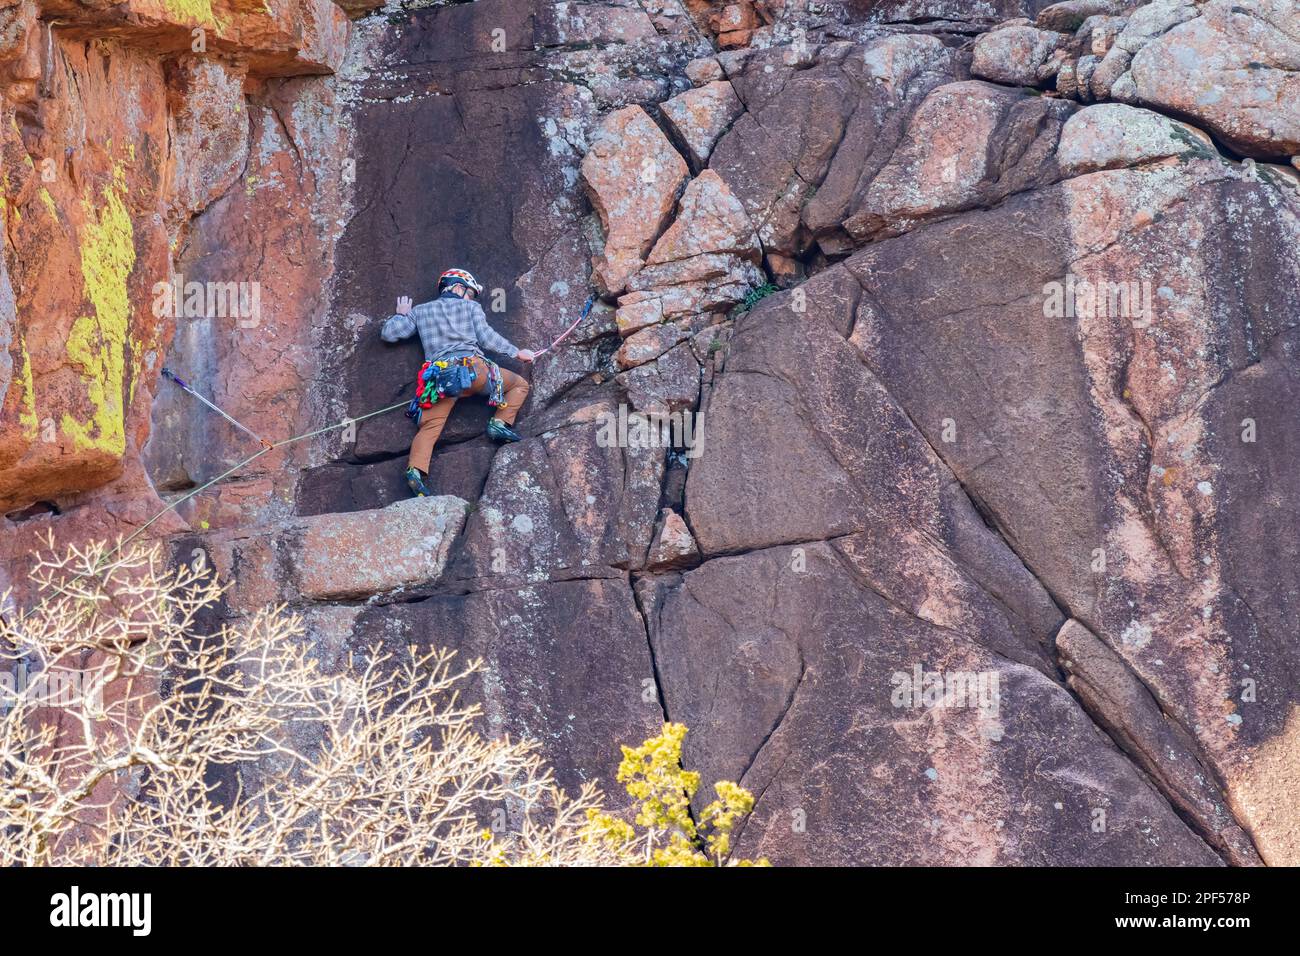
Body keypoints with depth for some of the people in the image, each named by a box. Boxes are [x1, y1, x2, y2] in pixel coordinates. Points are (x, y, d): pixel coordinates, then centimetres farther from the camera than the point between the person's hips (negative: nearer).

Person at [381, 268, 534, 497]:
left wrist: (401, 315, 40)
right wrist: (517, 352, 16)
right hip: (473, 367, -2)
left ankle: (416, 470, -29)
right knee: (519, 384, 17)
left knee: (429, 428, -4)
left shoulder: (420, 311, 26)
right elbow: (487, 338, 6)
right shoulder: (471, 307, 18)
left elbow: (388, 333, 21)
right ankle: (501, 423, -3)